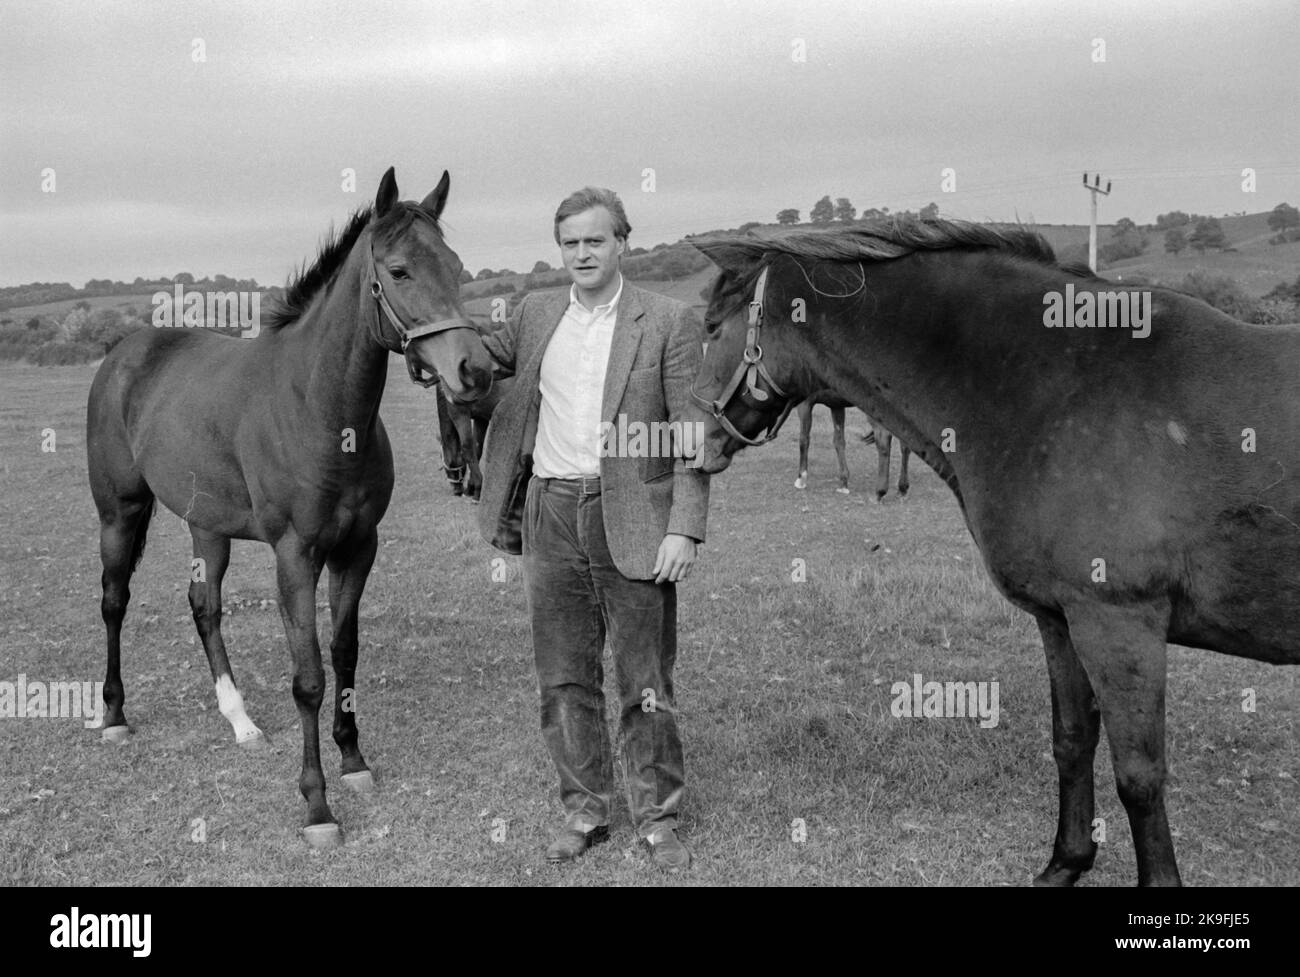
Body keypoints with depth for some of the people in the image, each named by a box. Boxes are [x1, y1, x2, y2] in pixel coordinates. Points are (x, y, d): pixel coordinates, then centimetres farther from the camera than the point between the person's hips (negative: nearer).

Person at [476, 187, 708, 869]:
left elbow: (692, 438, -7)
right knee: (563, 679, 11)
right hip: (550, 515, 4)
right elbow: (481, 357, 29)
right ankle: (583, 809, 26)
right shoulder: (535, 314, 8)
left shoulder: (669, 322, -5)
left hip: (631, 519, -4)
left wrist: (685, 529, -14)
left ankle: (657, 816, 19)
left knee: (645, 682, 4)